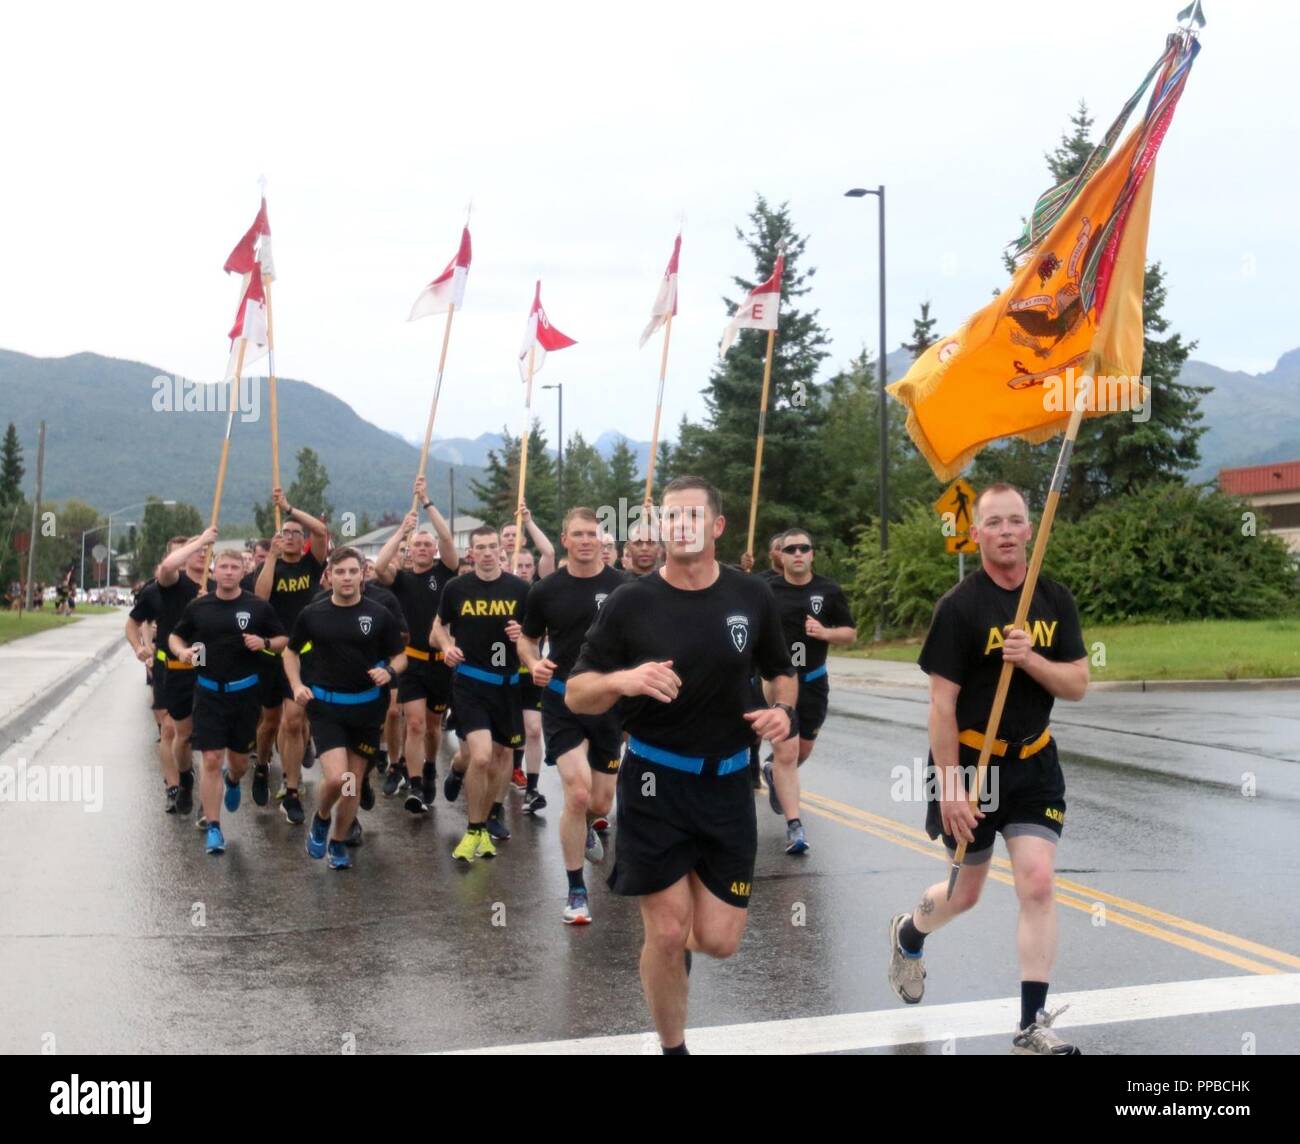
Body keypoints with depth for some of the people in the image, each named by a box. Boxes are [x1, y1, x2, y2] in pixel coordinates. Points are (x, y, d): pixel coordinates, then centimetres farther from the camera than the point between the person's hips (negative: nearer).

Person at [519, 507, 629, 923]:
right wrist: (534, 663, -10)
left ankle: (584, 829, 48)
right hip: (562, 704, -1)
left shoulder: (624, 587, -4)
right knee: (578, 793, -16)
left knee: (601, 804, 8)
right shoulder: (545, 591, -2)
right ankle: (576, 891, 0)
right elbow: (528, 640, 12)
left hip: (610, 704, 1)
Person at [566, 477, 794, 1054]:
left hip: (727, 783, 2)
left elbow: (780, 670, 16)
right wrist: (623, 680, -27)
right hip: (655, 781, -2)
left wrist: (784, 711, -5)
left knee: (719, 940, 1)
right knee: (667, 933, -4)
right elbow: (575, 695, -6)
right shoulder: (630, 603, -8)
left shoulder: (752, 596, -1)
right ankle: (673, 1046, 20)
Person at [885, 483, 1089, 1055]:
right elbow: (942, 704, -13)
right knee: (967, 891, 11)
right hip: (969, 762, -3)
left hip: (1033, 762, 3)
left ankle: (1032, 1028, -2)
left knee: (1038, 884, -9)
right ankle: (907, 934, 46)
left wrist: (1030, 659, -21)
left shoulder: (1055, 600, 1)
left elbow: (1077, 685, -1)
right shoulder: (959, 606, -12)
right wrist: (951, 787, -16)